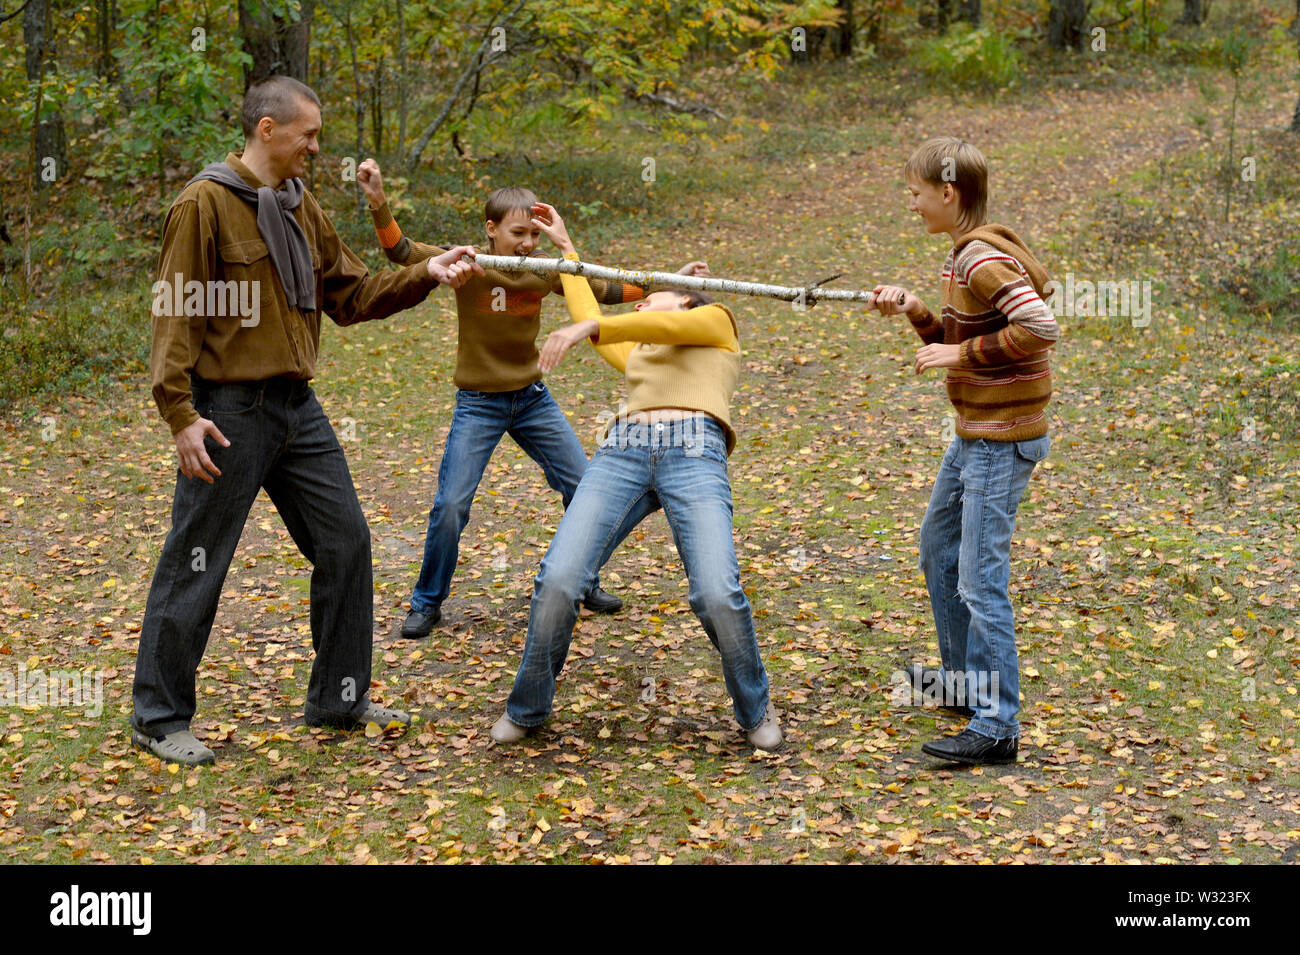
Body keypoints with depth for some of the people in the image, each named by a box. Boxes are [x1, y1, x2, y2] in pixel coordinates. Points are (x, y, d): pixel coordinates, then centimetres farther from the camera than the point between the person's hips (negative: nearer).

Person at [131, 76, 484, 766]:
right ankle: (159, 717, 16)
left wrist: (426, 276, 2)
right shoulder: (206, 204, -11)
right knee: (195, 566, 1)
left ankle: (339, 698, 23)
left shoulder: (301, 206, 12)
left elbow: (350, 295, 14)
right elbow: (175, 314, -14)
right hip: (228, 413, -8)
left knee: (345, 541, 10)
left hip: (297, 406, 8)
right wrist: (180, 414, -19)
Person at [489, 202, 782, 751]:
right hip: (623, 452, 5)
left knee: (717, 594, -23)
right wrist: (566, 247, 54)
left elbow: (666, 327, 5)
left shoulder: (717, 321, 24)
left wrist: (589, 328, -6)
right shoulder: (638, 355, 38)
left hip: (694, 453, -5)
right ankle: (527, 709, 6)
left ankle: (755, 711, 2)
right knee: (558, 581, -14)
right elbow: (589, 319, 45)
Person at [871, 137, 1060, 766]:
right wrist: (914, 311, 3)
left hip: (1002, 441, -11)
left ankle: (996, 726, -2)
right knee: (938, 548, 23)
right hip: (975, 433, 11)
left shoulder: (983, 259, -20)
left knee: (980, 581, -8)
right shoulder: (964, 256, 11)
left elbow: (1041, 328, -29)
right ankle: (963, 678, 38)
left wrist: (963, 353, -22)